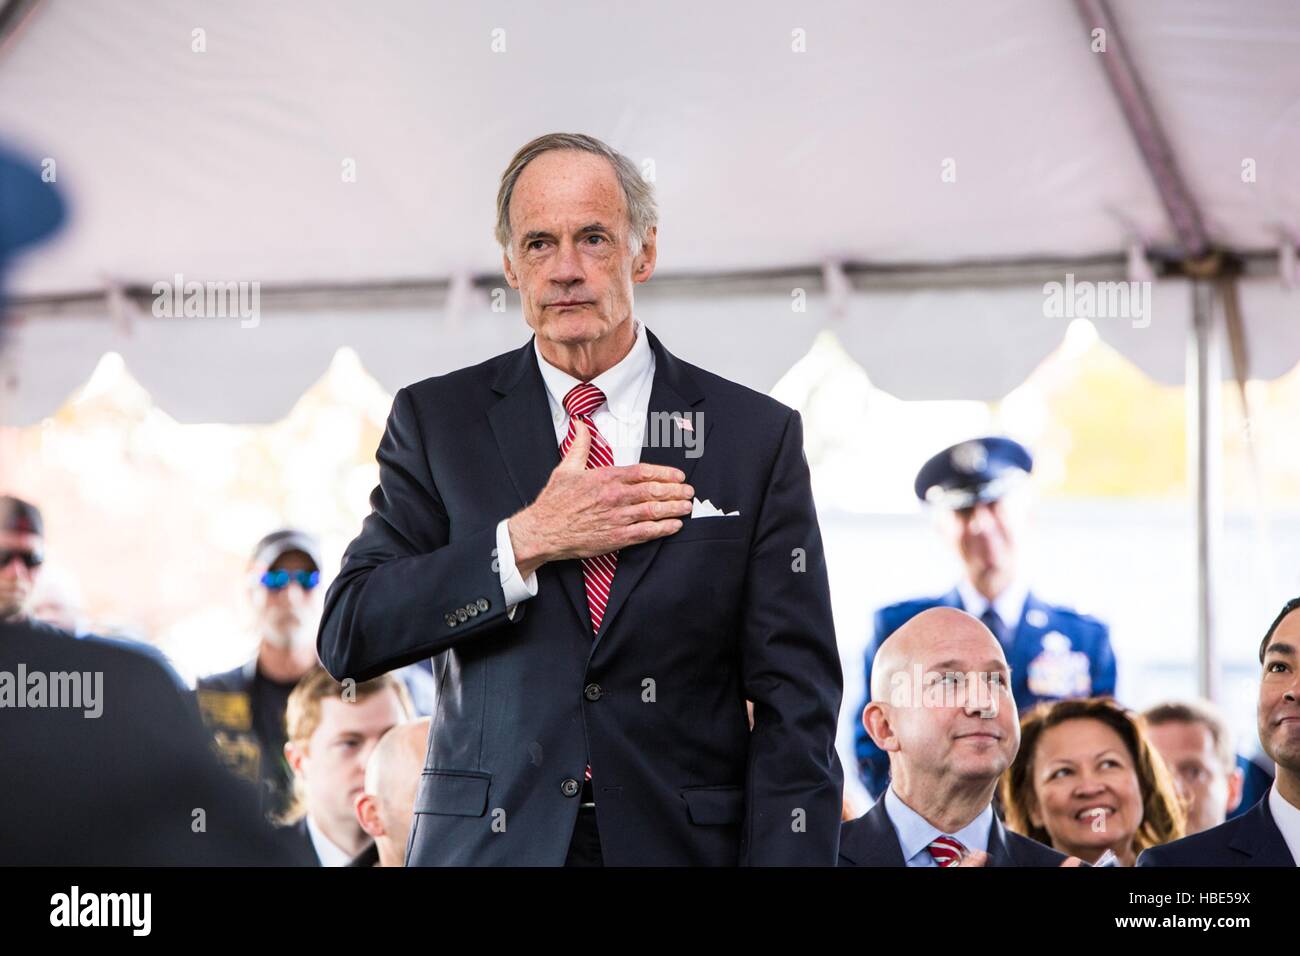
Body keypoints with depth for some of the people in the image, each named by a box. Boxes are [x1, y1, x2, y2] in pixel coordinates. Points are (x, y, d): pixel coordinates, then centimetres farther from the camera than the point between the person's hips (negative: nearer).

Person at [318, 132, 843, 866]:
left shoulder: (758, 435, -1)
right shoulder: (437, 420, 3)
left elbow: (796, 704, -3)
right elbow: (348, 635, -5)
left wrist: (789, 857, -14)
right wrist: (528, 541, -15)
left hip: (685, 841, 0)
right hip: (492, 840, 0)